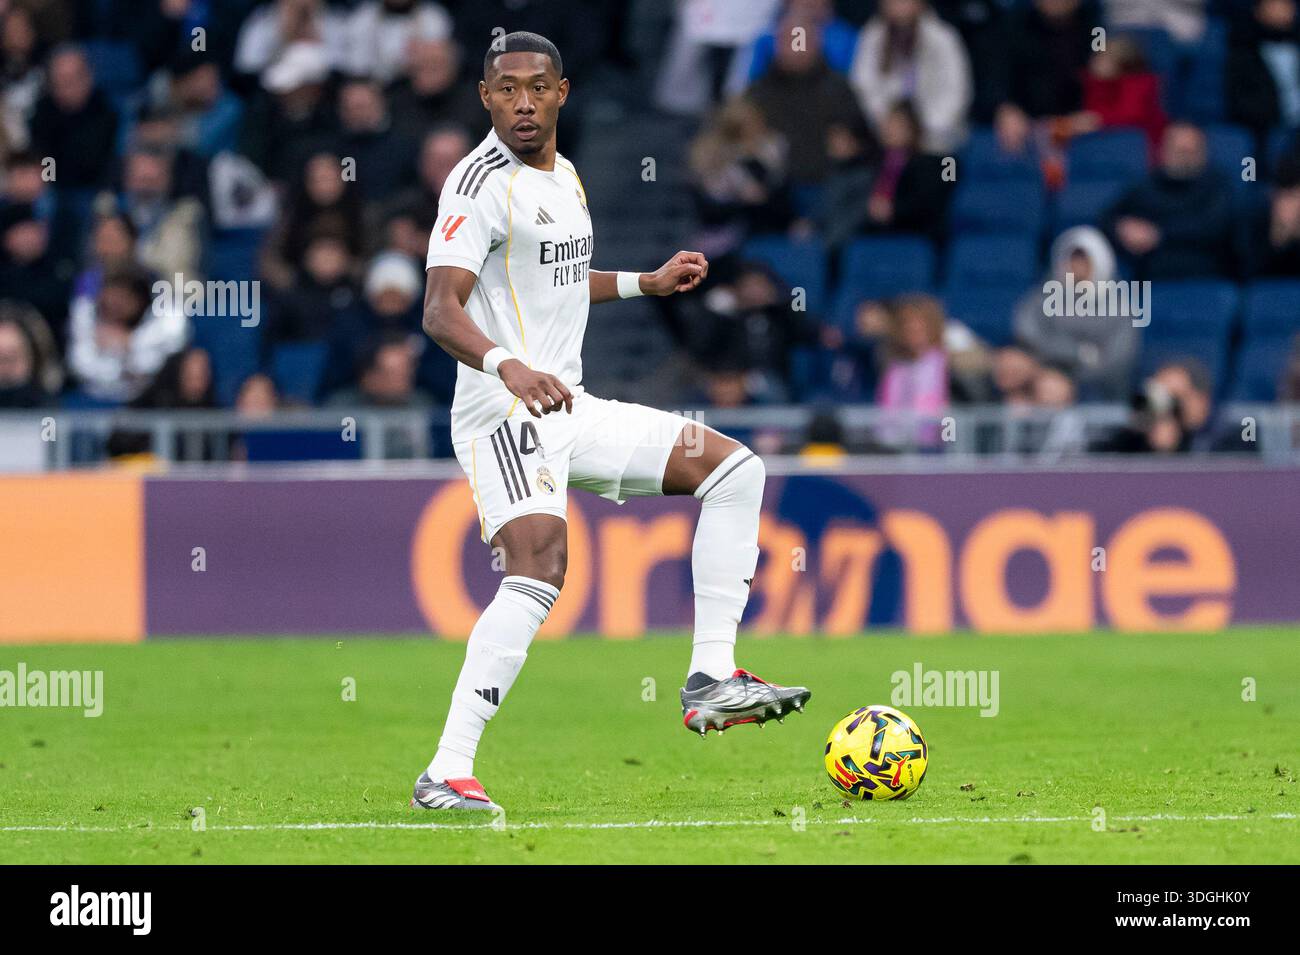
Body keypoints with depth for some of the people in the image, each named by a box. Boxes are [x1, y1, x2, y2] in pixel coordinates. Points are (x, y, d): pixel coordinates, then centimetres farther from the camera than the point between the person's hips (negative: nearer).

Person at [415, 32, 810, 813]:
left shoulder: (563, 174, 15)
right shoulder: (482, 184, -13)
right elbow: (441, 310, -25)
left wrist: (644, 283, 36)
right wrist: (507, 365, -43)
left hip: (571, 409, 9)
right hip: (504, 416, -9)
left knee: (734, 470, 8)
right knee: (542, 568, -27)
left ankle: (711, 681, 4)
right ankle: (446, 774, -29)